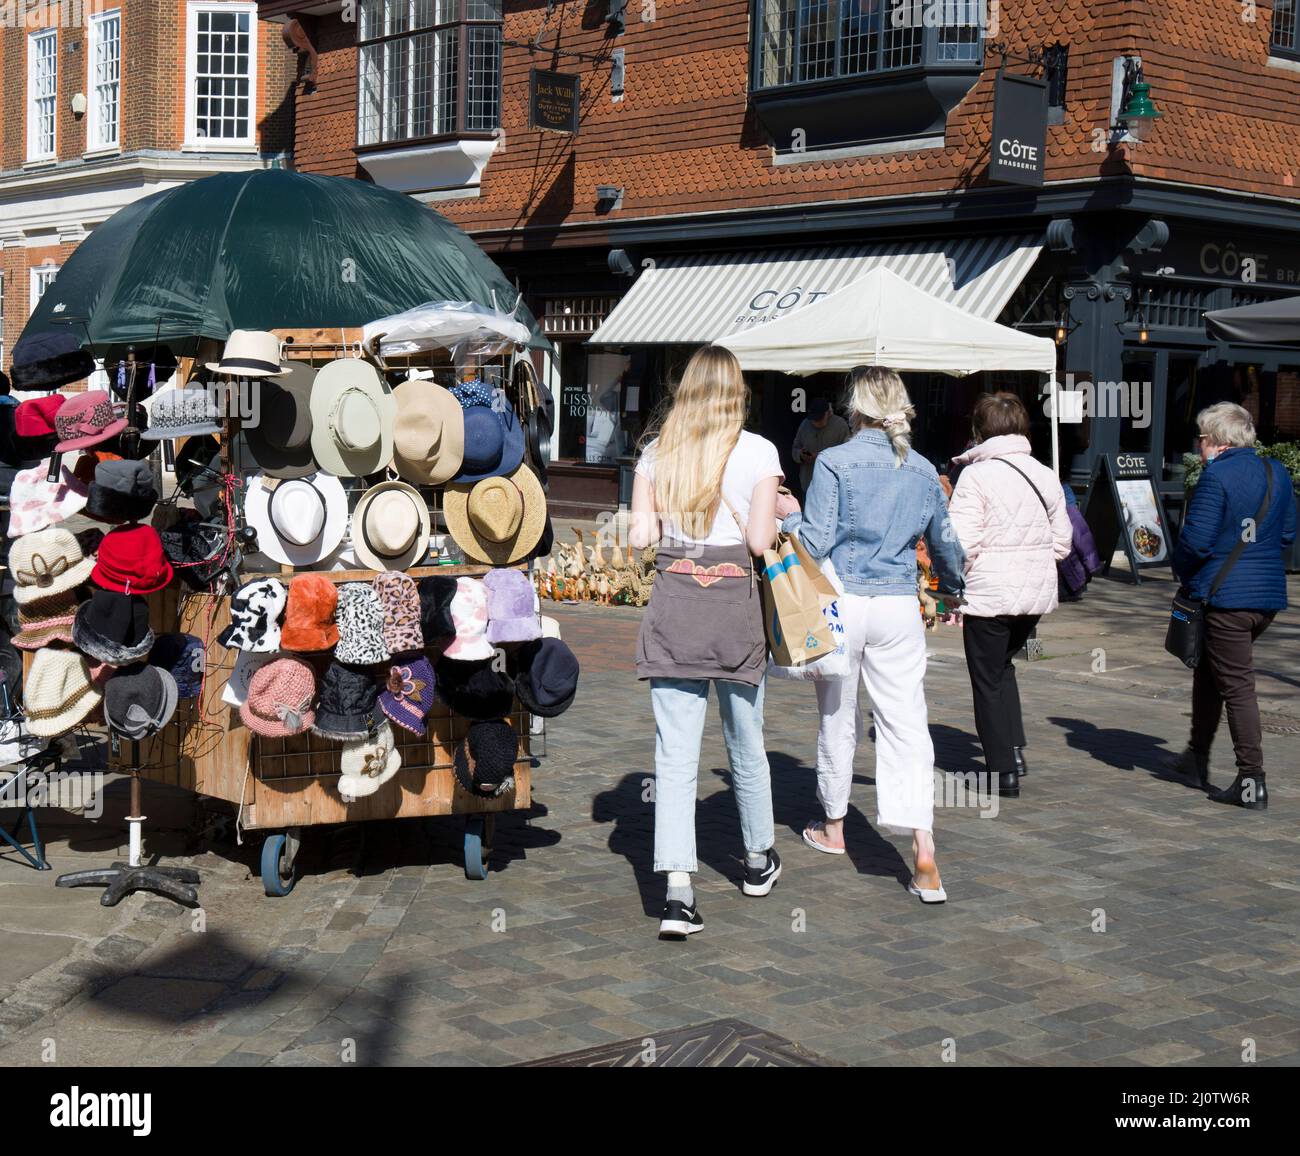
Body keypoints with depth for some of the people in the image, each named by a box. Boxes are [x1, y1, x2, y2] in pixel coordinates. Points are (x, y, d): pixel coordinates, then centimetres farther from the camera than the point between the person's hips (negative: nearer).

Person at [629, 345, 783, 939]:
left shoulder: (657, 451, 4)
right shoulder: (757, 451, -3)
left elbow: (638, 535, 2)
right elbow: (760, 540, -7)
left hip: (671, 605, 1)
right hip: (733, 604, -1)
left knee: (675, 753, -1)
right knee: (746, 744, 17)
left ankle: (678, 892, -11)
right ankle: (758, 860, 36)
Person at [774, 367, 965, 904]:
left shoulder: (834, 463, -7)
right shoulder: (922, 470, 6)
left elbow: (815, 543, -9)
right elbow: (944, 542, 19)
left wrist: (790, 514, 10)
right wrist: (953, 586, 38)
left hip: (842, 603, -2)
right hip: (899, 607, 2)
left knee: (837, 718, 14)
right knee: (906, 723, 0)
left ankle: (833, 828, 30)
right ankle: (923, 847, -10)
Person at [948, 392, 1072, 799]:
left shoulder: (976, 475, -12)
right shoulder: (1046, 476, 7)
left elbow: (962, 543, -17)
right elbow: (1063, 541, 9)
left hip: (989, 592, -6)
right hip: (1038, 592, 6)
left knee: (988, 681, 7)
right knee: (1002, 666, 25)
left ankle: (1003, 771, 10)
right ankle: (1015, 749, 14)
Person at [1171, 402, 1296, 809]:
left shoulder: (1216, 477, -15)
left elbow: (1195, 541, -18)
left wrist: (1183, 572, 1)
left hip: (1225, 596, -8)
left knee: (1236, 685, -4)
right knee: (1209, 671, 23)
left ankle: (1252, 781, -4)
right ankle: (1197, 757, 33)